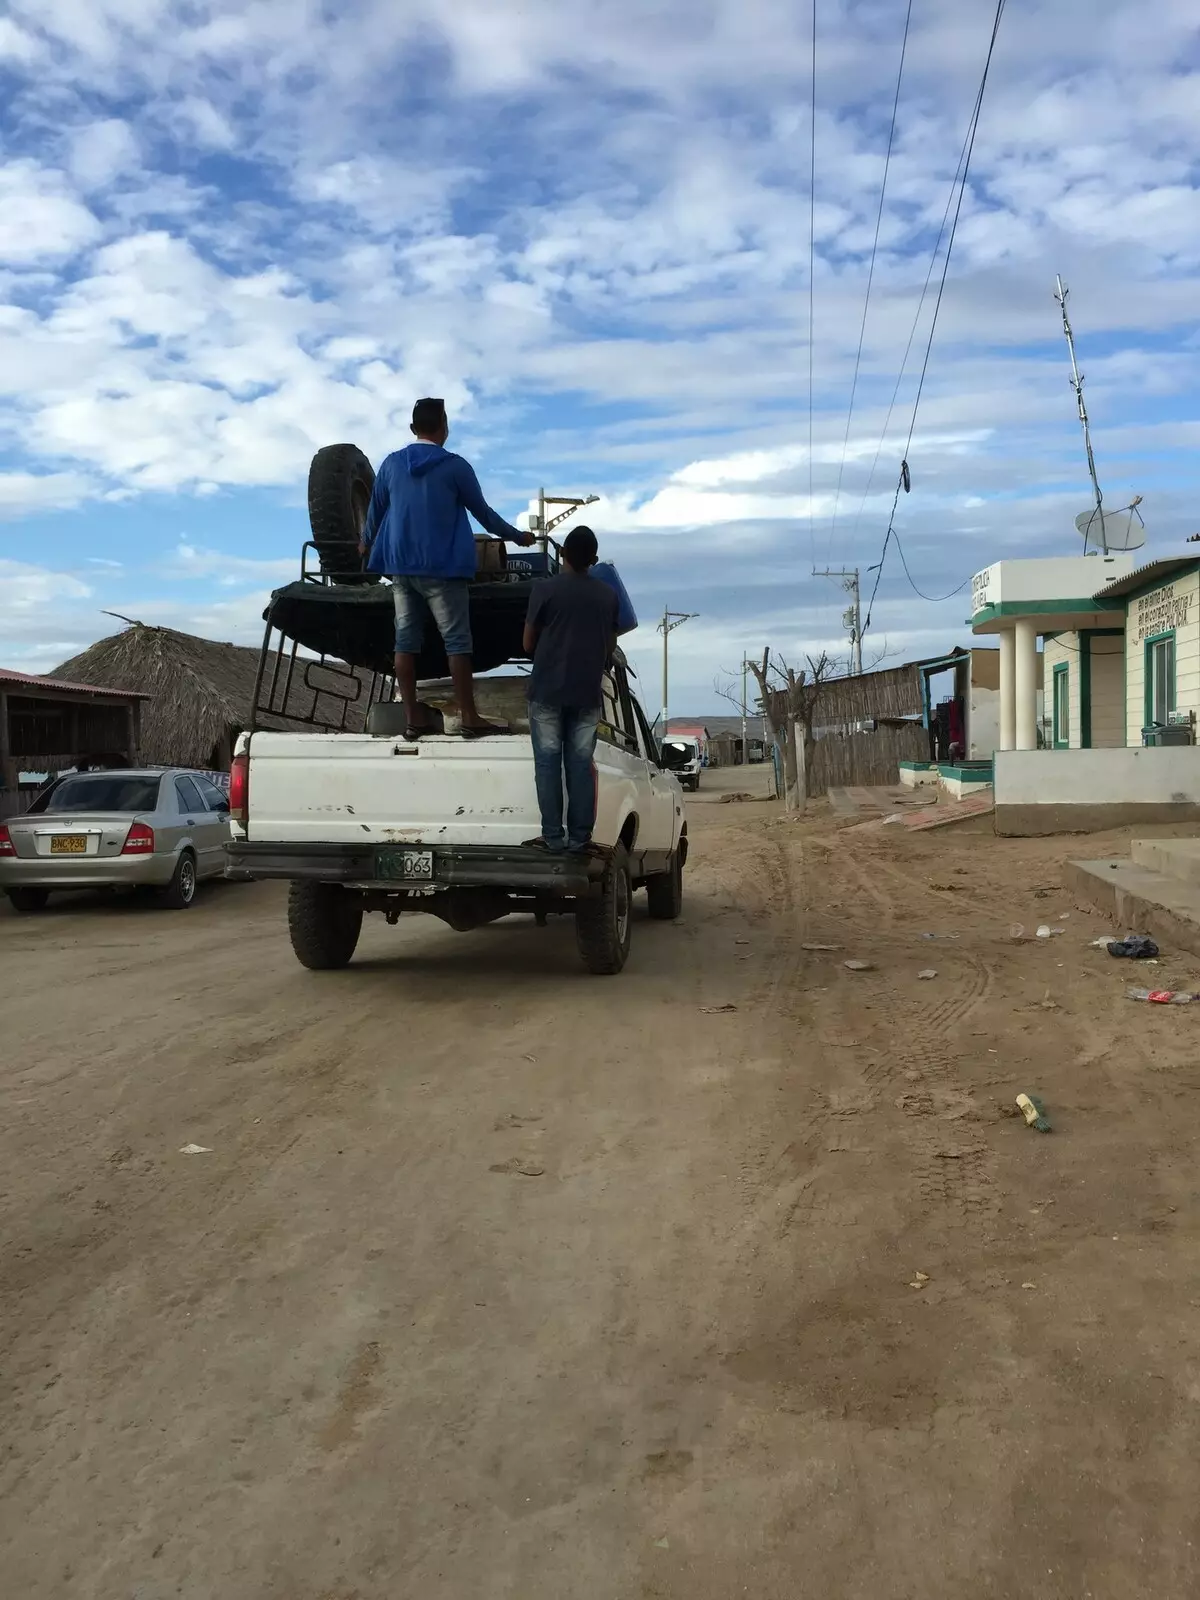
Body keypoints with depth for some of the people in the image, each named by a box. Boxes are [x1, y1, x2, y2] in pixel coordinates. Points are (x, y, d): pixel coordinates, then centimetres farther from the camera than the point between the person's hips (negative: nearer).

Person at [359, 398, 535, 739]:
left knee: (406, 639, 6)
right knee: (456, 640, -2)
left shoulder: (391, 464, 7)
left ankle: (412, 718, 6)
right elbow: (483, 512, 3)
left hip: (400, 564, 5)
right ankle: (469, 719, -3)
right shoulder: (455, 466, -5)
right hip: (442, 567, -5)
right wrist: (517, 537, 18)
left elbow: (375, 512, 17)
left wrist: (367, 544, 37)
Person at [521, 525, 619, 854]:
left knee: (548, 763, 2)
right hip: (587, 693, 3)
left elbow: (528, 644, 1)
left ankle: (553, 836, 0)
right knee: (581, 765, 6)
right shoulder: (608, 596, 5)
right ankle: (580, 837, 5)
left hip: (547, 690, -3)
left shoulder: (545, 590, -6)